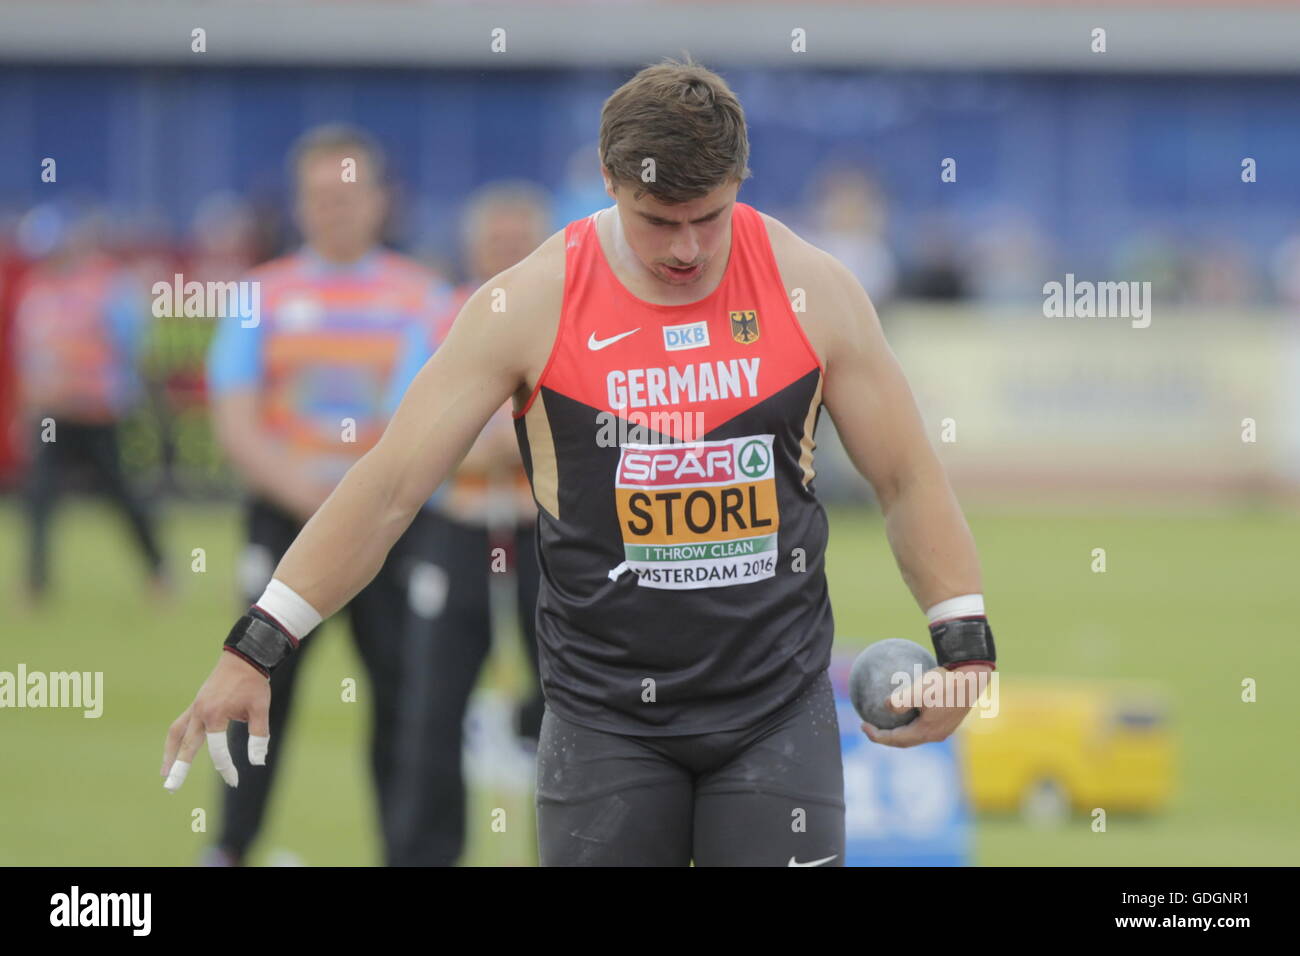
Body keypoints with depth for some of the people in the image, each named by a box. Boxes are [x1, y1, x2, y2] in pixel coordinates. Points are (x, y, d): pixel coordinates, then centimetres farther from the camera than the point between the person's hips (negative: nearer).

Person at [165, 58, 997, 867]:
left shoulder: (812, 288, -3)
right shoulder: (530, 304, -7)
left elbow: (908, 478, 7)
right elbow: (388, 487, -6)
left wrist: (965, 647, -2)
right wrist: (254, 652, -10)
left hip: (779, 711, 1)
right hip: (605, 710, -1)